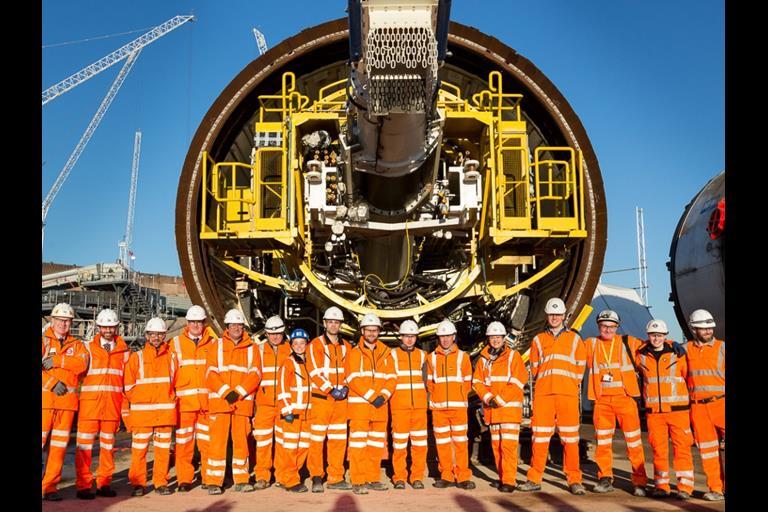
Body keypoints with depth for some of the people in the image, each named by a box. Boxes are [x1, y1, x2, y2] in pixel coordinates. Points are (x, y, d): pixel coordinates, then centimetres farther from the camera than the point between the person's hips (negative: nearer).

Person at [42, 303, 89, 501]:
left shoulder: (76, 344, 14)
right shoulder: (44, 340, 7)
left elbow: (82, 363, -6)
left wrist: (55, 360, -13)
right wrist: (52, 383, -15)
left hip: (67, 400, 3)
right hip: (45, 397, -3)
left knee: (59, 445, 5)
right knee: (41, 439, -7)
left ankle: (50, 486, 12)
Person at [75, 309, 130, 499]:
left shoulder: (124, 351, 9)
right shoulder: (88, 348, 5)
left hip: (113, 403, 2)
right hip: (90, 402, -2)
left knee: (108, 444, 9)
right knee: (85, 444, -2)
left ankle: (104, 483, 18)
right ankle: (83, 485, 6)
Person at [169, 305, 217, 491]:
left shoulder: (212, 343, 9)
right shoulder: (176, 343, 8)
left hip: (208, 400, 1)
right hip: (185, 399, 0)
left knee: (208, 441, 4)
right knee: (183, 442, 2)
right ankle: (184, 479, 13)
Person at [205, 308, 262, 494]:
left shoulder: (252, 348, 9)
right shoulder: (217, 346, 7)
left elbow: (255, 374, 0)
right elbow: (211, 373, -2)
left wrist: (238, 392, -12)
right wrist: (226, 392, -14)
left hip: (243, 401, 1)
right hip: (219, 399, -1)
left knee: (241, 440, 6)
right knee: (218, 440, -3)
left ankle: (241, 480, 15)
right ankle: (214, 482, 5)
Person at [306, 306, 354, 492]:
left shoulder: (346, 346, 12)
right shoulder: (316, 344, -3)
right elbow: (314, 372, -10)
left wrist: (345, 387, -3)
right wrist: (331, 389, -16)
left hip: (341, 399, 5)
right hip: (321, 398, -5)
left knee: (339, 439, 8)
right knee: (317, 438, -3)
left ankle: (336, 478, 16)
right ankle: (316, 477, 9)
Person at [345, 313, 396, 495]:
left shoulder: (385, 353, 11)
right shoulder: (354, 353, 0)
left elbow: (391, 378, 6)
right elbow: (353, 379, -10)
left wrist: (383, 396, -11)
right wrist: (372, 397, -16)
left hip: (380, 405, 5)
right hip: (359, 405, -4)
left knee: (376, 444, 11)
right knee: (359, 444, -5)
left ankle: (373, 479, 21)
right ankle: (358, 482, 1)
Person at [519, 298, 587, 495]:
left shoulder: (574, 339, 13)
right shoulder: (538, 340, 15)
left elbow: (580, 368, 12)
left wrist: (570, 385, 4)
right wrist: (543, 383, 7)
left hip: (568, 394, -1)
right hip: (543, 394, 1)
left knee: (570, 439, -1)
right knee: (539, 437, 2)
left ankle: (574, 480, 8)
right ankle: (534, 479, 9)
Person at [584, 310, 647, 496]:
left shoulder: (628, 342, 5)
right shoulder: (590, 344, 9)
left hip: (625, 397, -2)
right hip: (602, 400, 2)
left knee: (634, 441, -2)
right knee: (603, 441, 6)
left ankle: (640, 482, 7)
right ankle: (605, 479, 17)